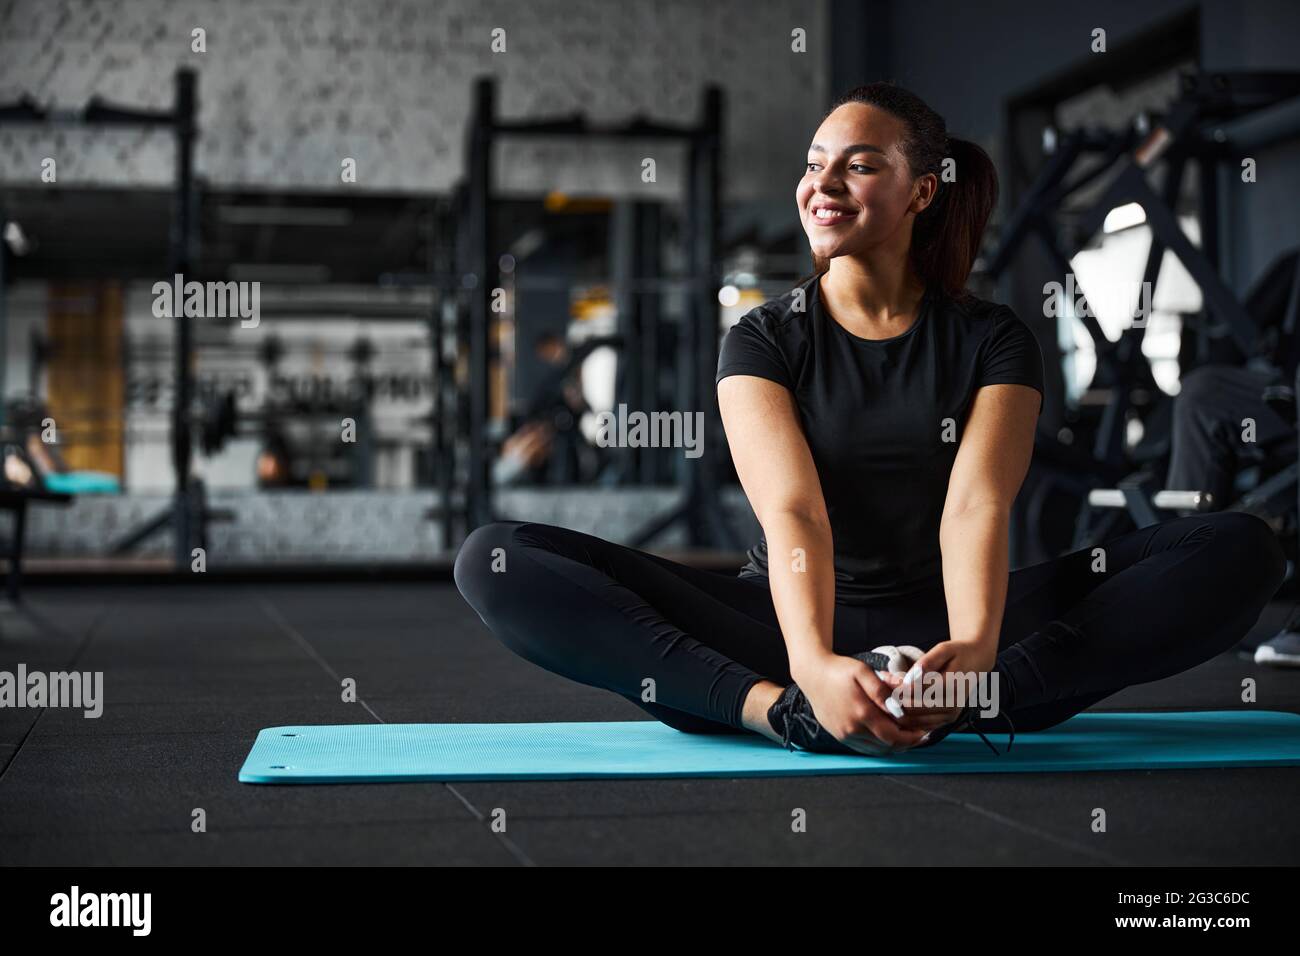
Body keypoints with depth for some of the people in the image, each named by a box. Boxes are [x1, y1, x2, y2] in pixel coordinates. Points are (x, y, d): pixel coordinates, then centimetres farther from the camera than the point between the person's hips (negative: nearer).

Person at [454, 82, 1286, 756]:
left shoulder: (993, 341, 3)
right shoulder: (764, 340, 2)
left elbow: (976, 507, -15)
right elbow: (792, 511, -16)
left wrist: (975, 650, -37)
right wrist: (812, 664, -36)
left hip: (934, 628, 0)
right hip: (788, 625, 0)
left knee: (1242, 549, -21)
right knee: (499, 561, -22)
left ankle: (973, 698, -38)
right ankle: (784, 707, -37)